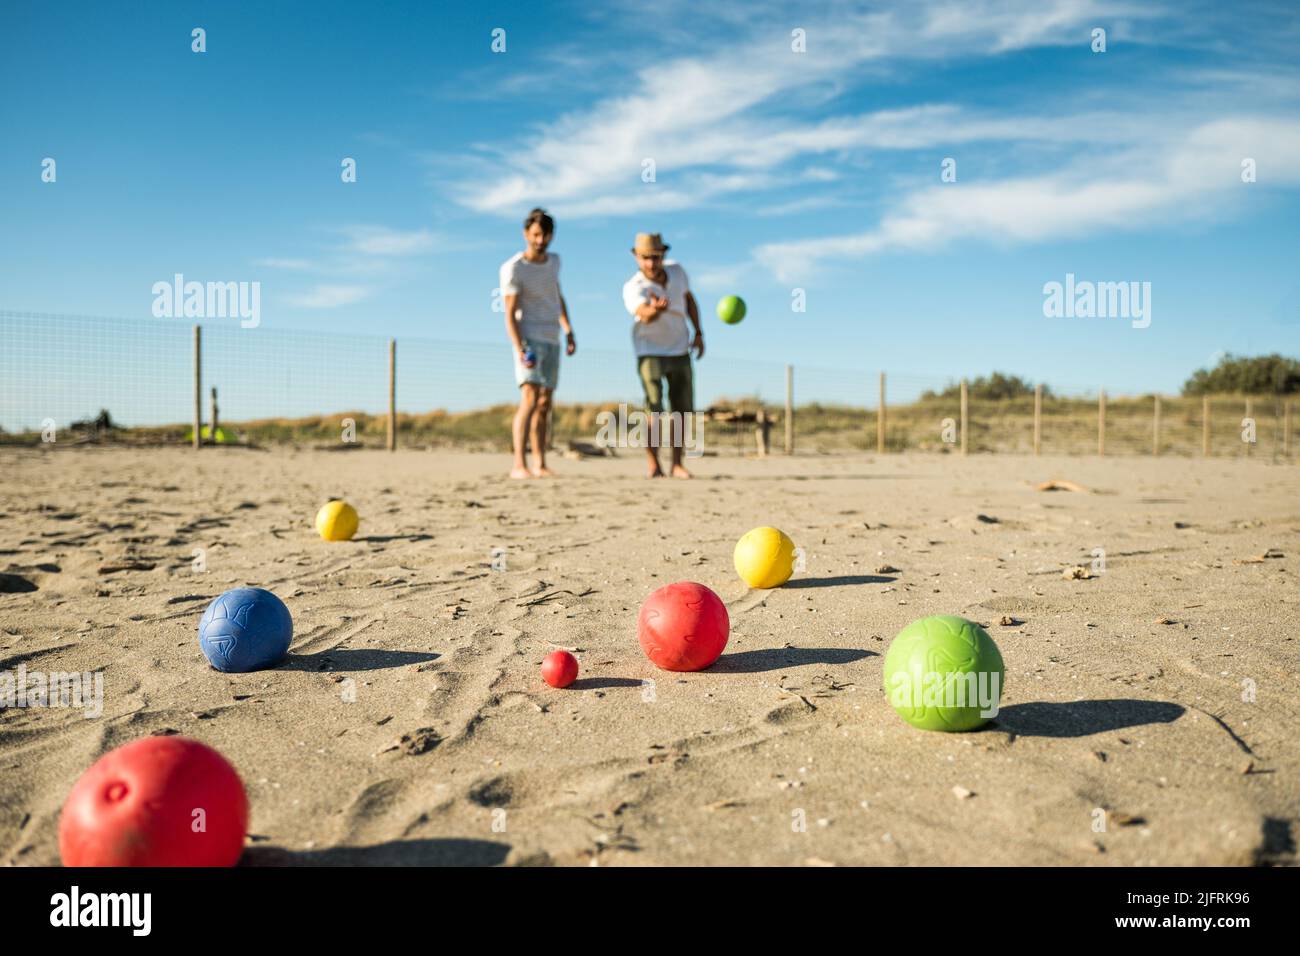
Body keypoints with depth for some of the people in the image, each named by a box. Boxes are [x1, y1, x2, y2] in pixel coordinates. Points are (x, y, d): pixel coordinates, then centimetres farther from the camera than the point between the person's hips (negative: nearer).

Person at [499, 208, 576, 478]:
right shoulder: (513, 268, -9)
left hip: (552, 341, 6)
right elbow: (510, 314, -12)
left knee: (545, 404, 6)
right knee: (530, 399, -19)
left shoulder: (553, 261, 11)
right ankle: (518, 465, -22)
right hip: (528, 339, -6)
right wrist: (519, 349, -24)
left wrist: (568, 332, 15)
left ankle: (540, 464, 10)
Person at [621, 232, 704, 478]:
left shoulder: (676, 270, -7)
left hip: (680, 351, 5)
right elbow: (644, 314, -41)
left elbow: (689, 299, 10)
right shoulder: (633, 288, -22)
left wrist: (698, 333, 5)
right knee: (654, 409, -15)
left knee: (683, 410, 5)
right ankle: (653, 465, -2)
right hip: (650, 353, -4)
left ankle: (677, 464, 16)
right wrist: (656, 309, -64)